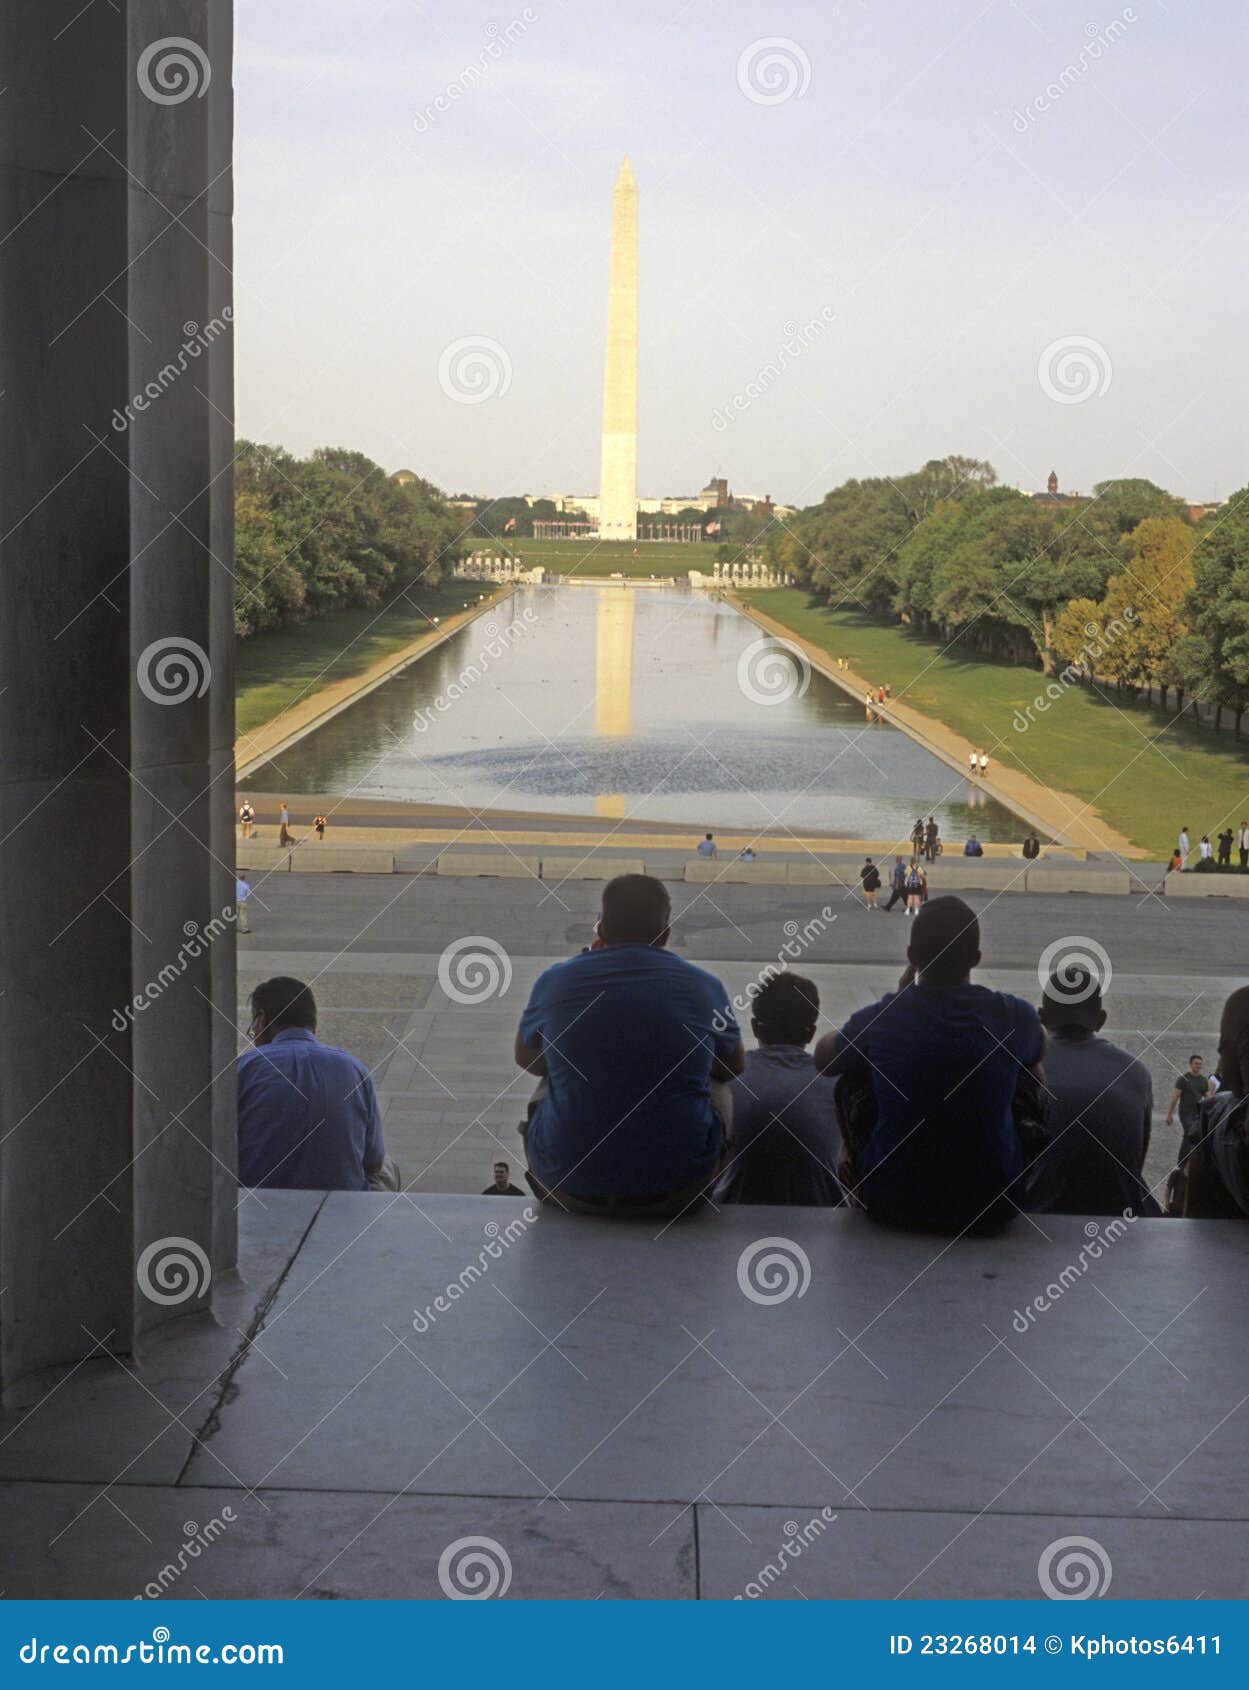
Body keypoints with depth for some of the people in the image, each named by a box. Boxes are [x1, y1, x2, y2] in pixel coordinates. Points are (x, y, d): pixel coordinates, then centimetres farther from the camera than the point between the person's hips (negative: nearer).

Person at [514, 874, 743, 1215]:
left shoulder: (554, 981, -3)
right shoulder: (704, 986, -4)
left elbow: (526, 1059, 16)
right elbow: (735, 1066, 16)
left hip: (569, 1188, 1)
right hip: (675, 1191, -1)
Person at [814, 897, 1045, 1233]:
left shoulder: (878, 1020, -10)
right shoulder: (1015, 1017, -9)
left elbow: (822, 1061, 14)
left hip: (891, 1205, 0)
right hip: (990, 1210, 0)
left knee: (852, 1078, 22)